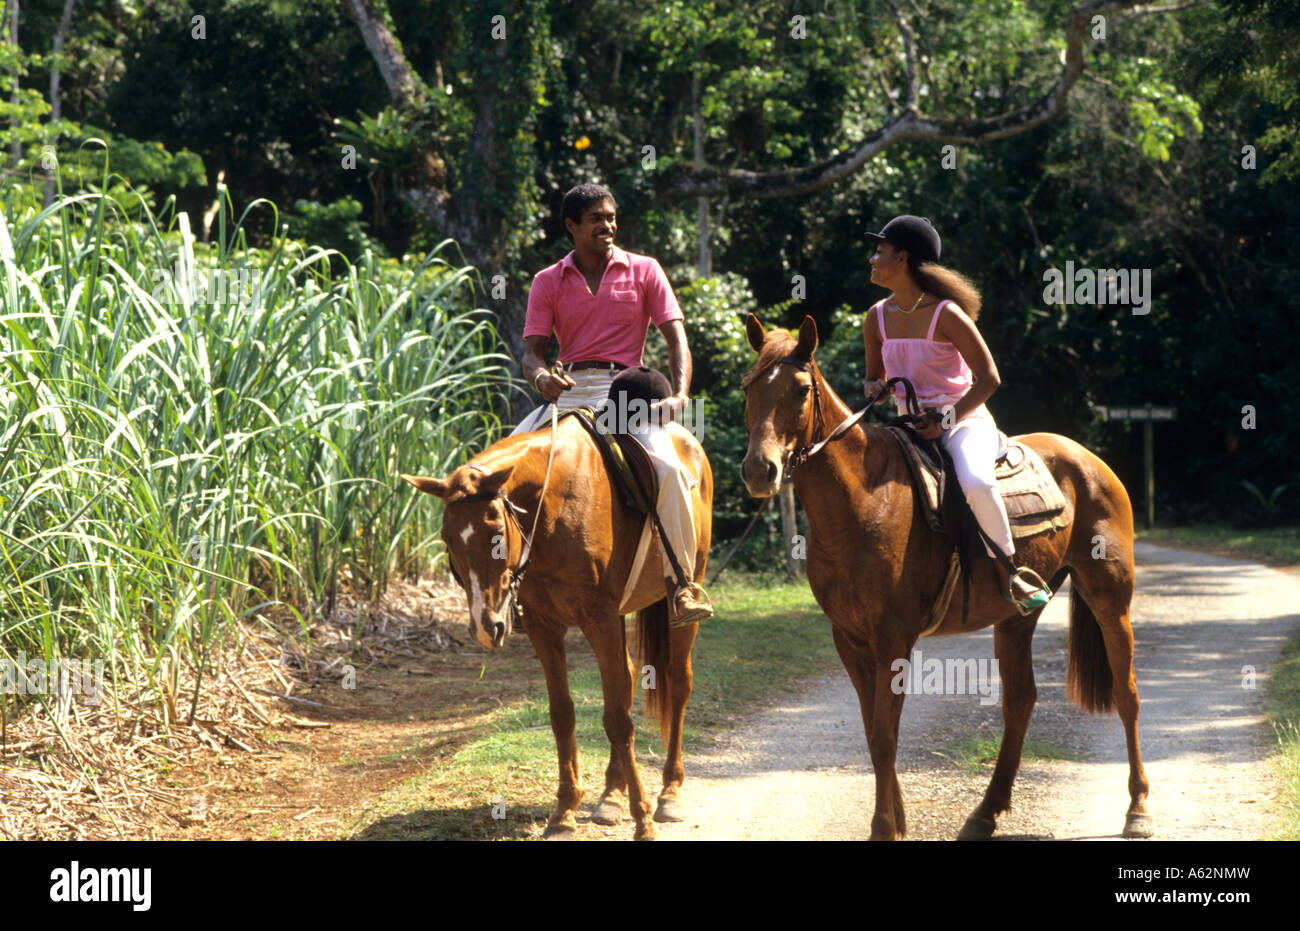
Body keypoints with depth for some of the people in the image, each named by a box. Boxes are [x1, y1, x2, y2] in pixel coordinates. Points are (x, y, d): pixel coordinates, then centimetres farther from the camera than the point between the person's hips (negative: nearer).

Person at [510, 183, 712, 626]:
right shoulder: (548, 282, 11)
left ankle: (681, 579, -18)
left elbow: (676, 338, 1)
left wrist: (679, 394, -17)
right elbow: (532, 352, 5)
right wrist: (542, 377, -21)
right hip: (567, 392, 2)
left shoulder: (643, 271, 8)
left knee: (666, 467, -29)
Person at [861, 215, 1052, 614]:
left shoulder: (946, 315, -14)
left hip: (965, 421, -7)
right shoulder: (877, 318, 4)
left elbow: (988, 378, -12)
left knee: (975, 481, -35)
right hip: (911, 428, 7)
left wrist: (946, 421, -20)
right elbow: (874, 378, 16)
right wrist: (874, 389, -9)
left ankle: (1006, 569, -17)